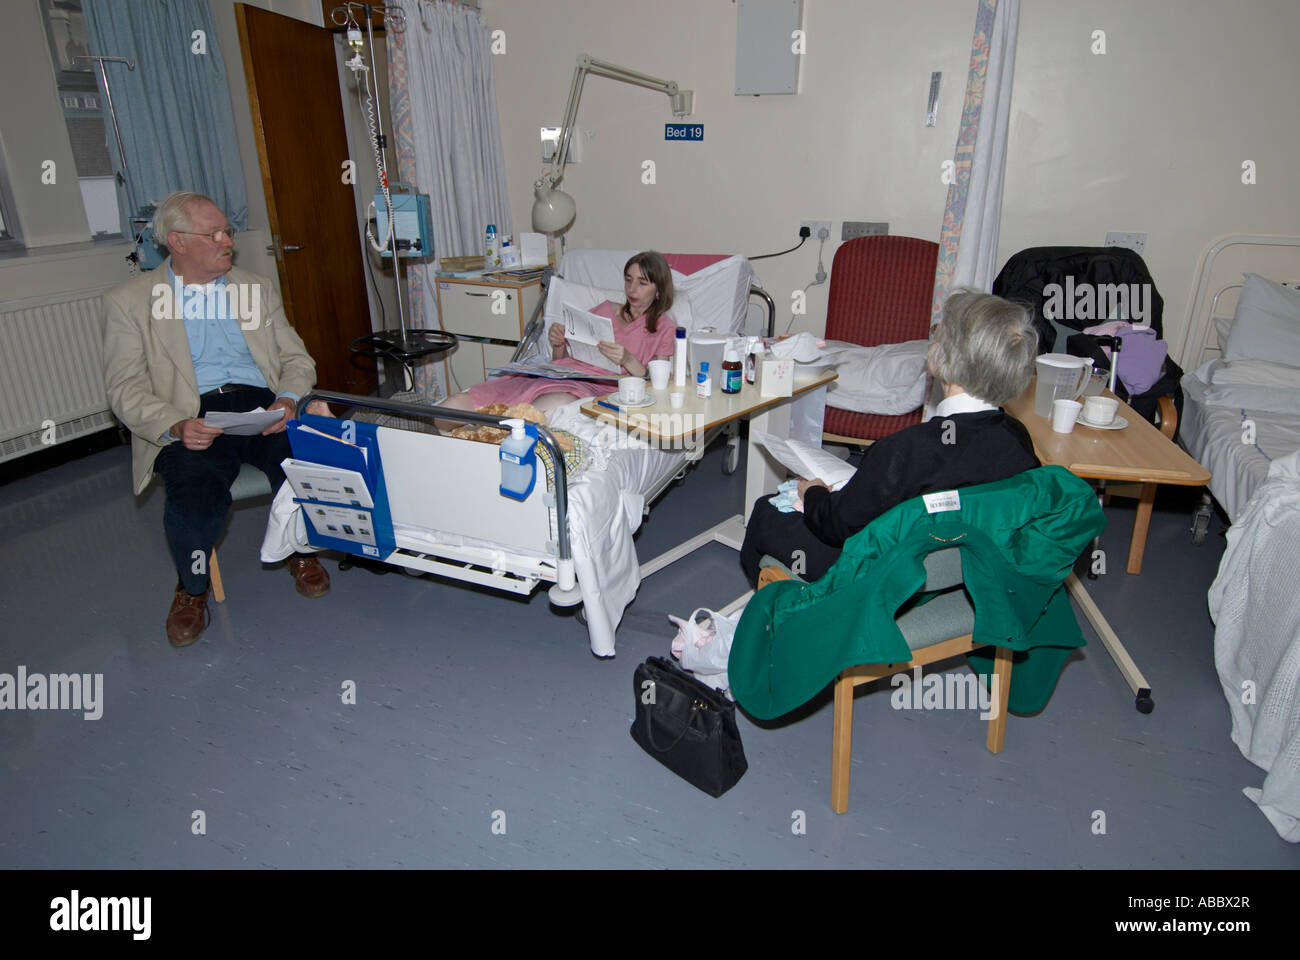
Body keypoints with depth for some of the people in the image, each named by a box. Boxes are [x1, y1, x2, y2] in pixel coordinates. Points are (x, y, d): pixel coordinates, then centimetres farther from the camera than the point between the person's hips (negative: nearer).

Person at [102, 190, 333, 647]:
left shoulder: (258, 288, 19)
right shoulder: (129, 301, 9)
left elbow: (297, 358, 15)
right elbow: (126, 389, 2)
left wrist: (288, 399, -8)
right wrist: (175, 426, -19)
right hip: (191, 420, -2)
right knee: (194, 495, -31)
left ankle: (300, 550, 3)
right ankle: (193, 588, 0)